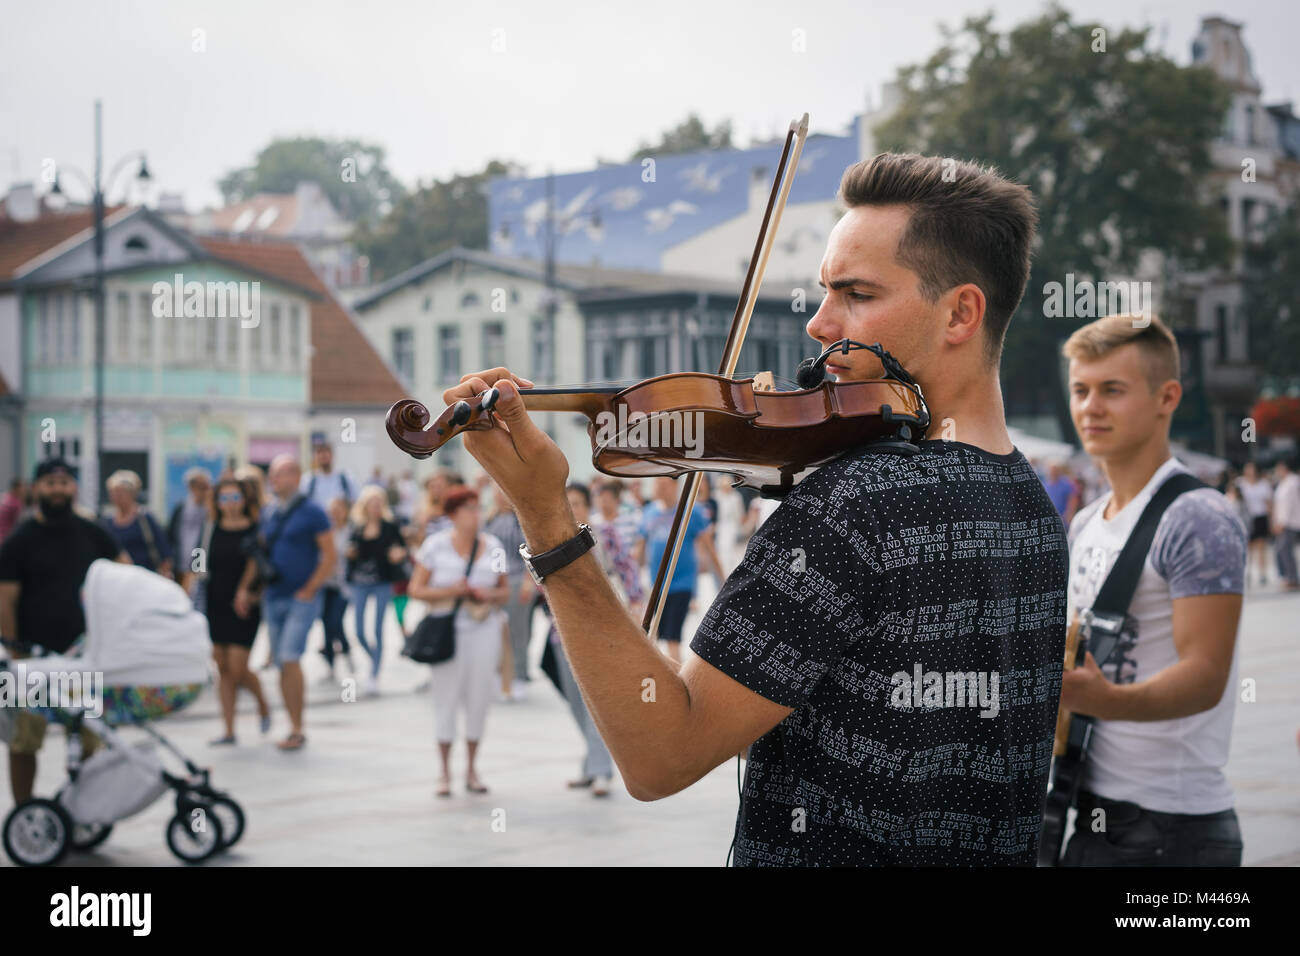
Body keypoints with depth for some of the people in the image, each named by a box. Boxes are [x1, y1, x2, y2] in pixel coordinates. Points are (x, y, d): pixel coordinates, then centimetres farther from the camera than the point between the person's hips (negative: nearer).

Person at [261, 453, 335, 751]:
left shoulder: (311, 512, -7)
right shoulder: (268, 513, 12)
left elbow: (330, 556, -8)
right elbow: (261, 553, 18)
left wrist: (310, 589, -12)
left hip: (302, 599, -7)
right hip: (274, 598, 7)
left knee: (290, 658, -17)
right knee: (282, 664, 8)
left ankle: (297, 730, -12)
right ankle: (294, 729, 15)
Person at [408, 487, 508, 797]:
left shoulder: (492, 546, 7)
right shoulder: (435, 545, -1)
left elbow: (505, 589, 14)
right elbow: (416, 589, -1)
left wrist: (490, 595, -8)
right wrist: (448, 592, -15)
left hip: (484, 629, 3)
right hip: (447, 630, -3)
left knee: (479, 698, 4)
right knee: (446, 699, -1)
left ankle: (471, 770, 17)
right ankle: (445, 773, 8)